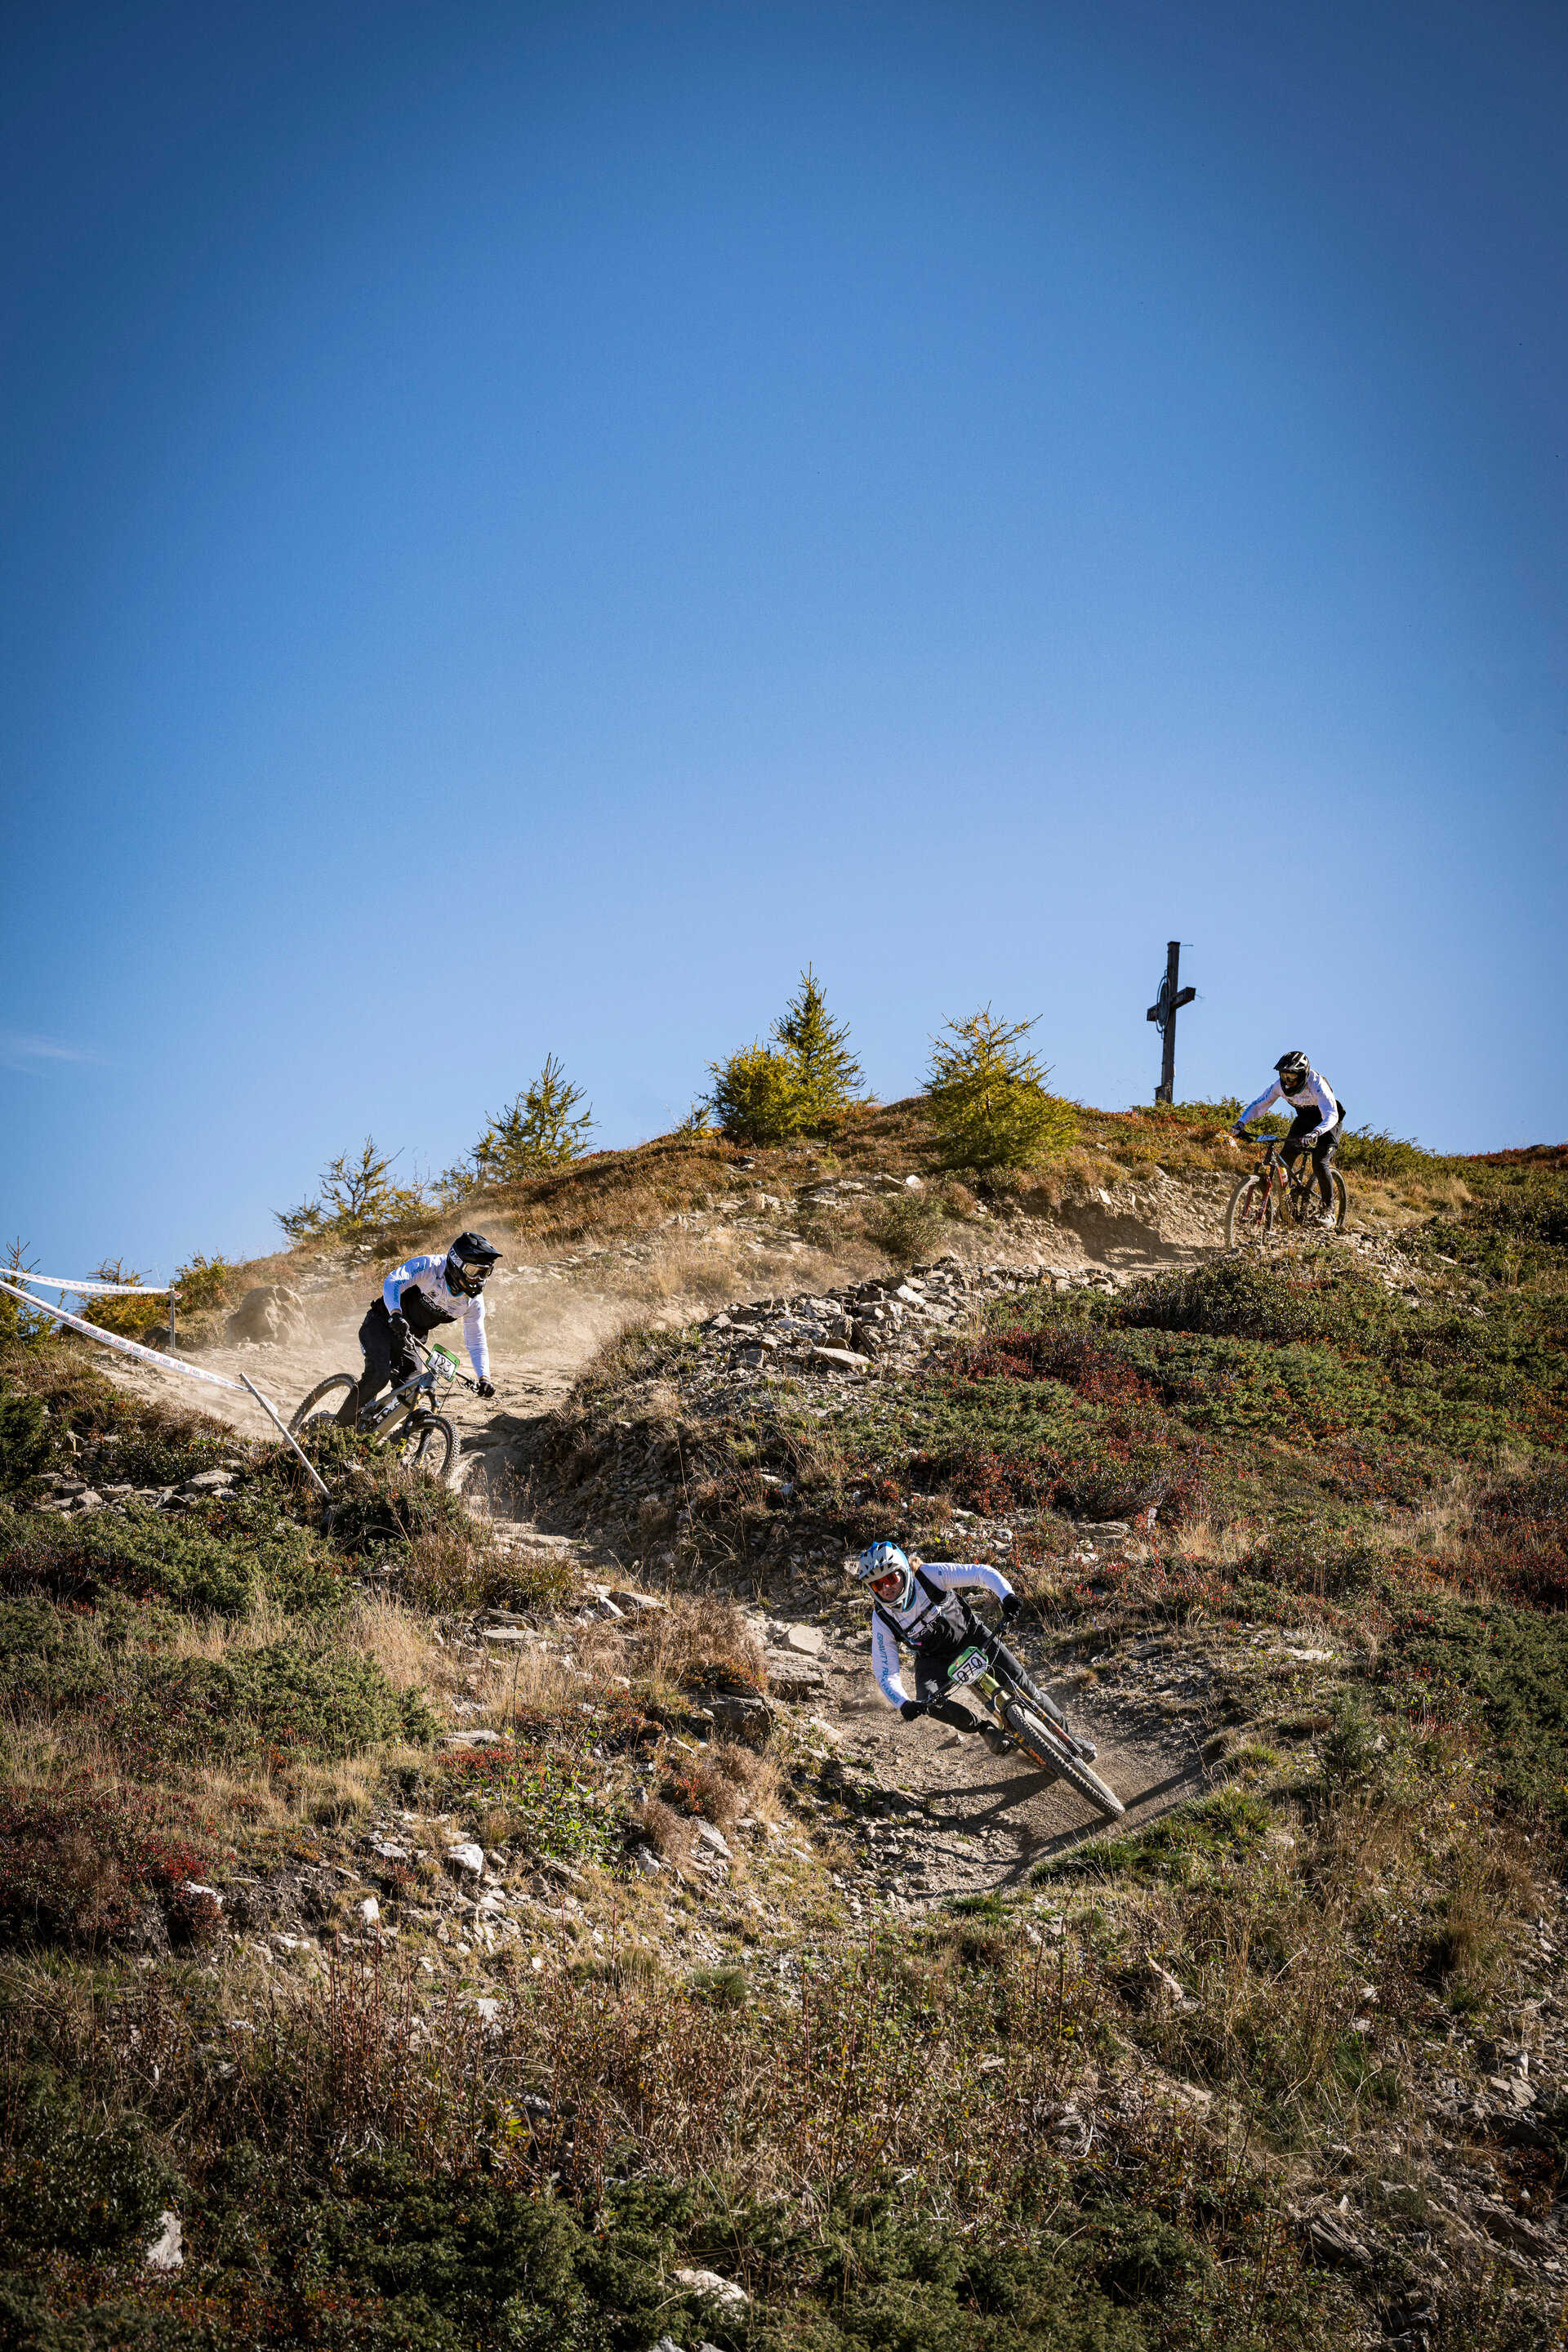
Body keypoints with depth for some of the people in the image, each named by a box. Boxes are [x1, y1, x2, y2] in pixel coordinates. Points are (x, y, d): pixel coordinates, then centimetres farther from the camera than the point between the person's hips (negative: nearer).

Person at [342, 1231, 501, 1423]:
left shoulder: (474, 1301, -9)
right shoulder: (429, 1267, -23)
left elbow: (477, 1343, -4)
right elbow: (393, 1282, -34)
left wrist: (484, 1377, -19)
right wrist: (396, 1314, -52)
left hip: (409, 1340, 5)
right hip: (382, 1324, -5)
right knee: (378, 1376, -26)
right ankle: (341, 1423, -9)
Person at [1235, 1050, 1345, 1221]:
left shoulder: (1316, 1085, -36)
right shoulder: (1281, 1085, -20)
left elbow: (1331, 1116, -47)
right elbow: (1258, 1105, -12)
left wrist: (1315, 1134, -65)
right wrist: (1240, 1123, -30)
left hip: (1328, 1123, -6)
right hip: (1305, 1120, 6)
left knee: (1320, 1164, -22)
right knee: (1284, 1159, -10)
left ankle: (1328, 1210, -6)